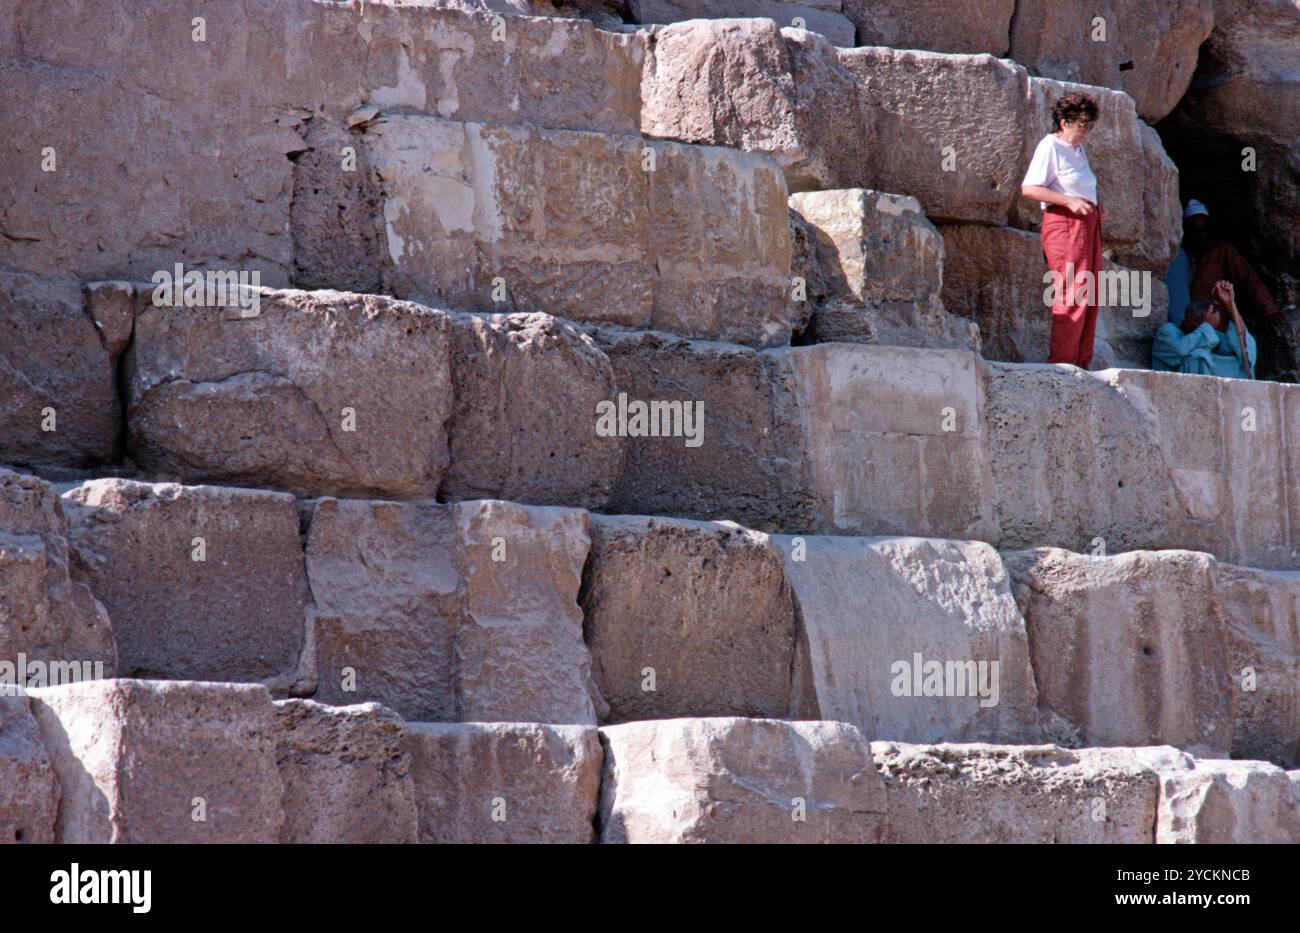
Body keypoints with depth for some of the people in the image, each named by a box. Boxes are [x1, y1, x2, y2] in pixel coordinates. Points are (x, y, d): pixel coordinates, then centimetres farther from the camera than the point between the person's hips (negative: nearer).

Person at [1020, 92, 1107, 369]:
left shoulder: (1079, 150, 21)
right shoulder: (1050, 147, -6)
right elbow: (1029, 188, -14)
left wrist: (1096, 203, 14)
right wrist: (1069, 201, -19)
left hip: (1088, 224, 9)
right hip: (1064, 224, -9)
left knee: (1089, 298, 6)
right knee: (1072, 295, -14)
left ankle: (1081, 362, 9)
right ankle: (1062, 363, -13)